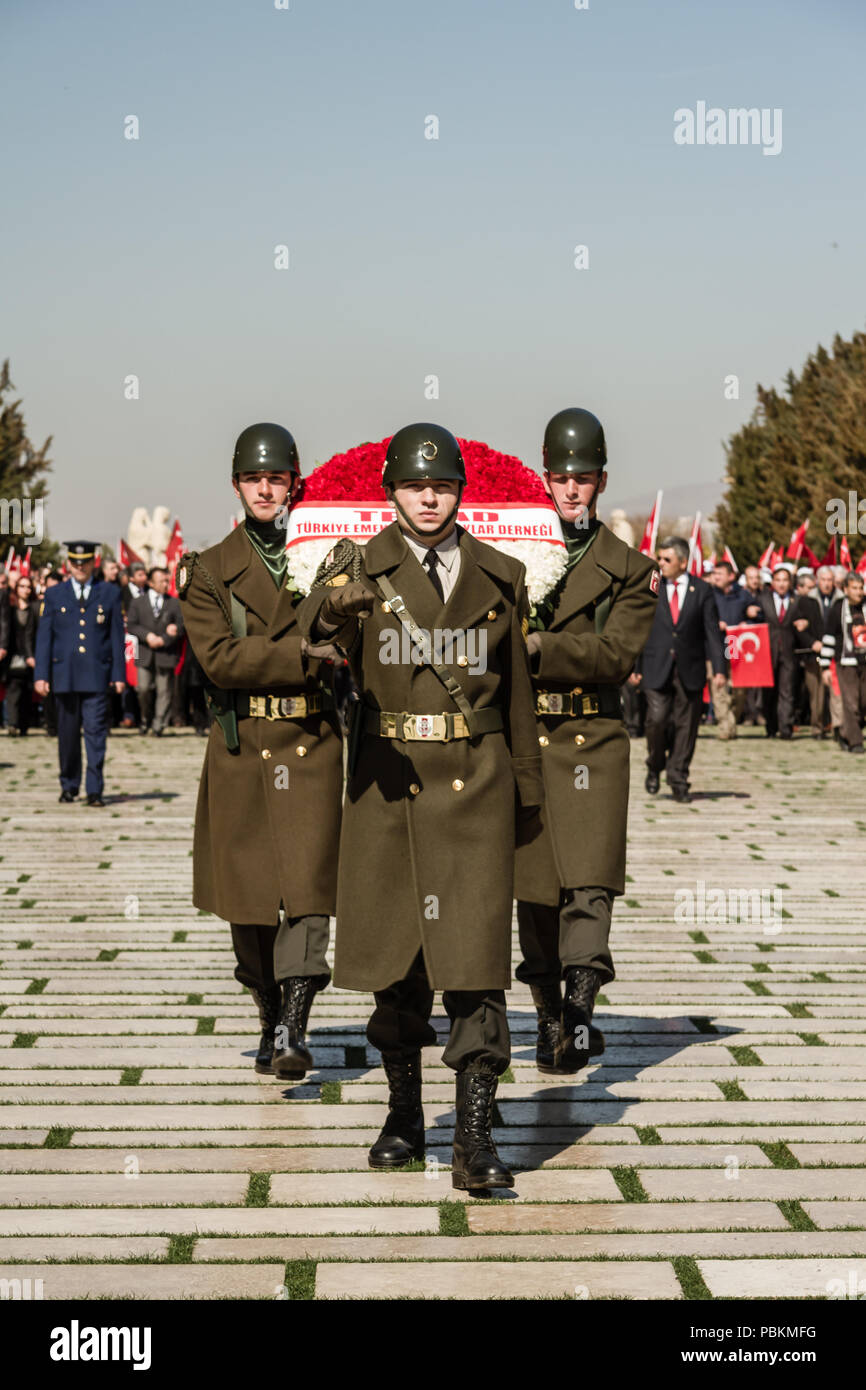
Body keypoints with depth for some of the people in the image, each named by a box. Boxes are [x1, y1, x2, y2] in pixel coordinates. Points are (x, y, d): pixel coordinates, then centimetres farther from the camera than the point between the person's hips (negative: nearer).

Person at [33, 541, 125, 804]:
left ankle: (95, 790, -7)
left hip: (96, 675, -1)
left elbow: (117, 635, 6)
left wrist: (118, 674, 0)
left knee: (95, 731, -8)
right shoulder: (54, 594, 9)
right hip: (64, 674, 2)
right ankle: (69, 786, 21)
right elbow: (43, 637, 7)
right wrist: (41, 675, -1)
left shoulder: (109, 593, 7)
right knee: (67, 732, 8)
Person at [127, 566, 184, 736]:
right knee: (144, 689, -5)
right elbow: (131, 625, 5)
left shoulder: (174, 603, 10)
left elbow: (181, 626, 4)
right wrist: (147, 636, -12)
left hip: (166, 654, 0)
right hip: (145, 654, 0)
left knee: (164, 691, -2)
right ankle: (146, 719, 16)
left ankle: (159, 725, 3)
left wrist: (163, 639, -8)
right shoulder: (138, 602, 11)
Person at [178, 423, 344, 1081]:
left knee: (308, 879, -12)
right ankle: (270, 1019, 23)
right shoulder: (210, 569, 6)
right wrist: (304, 652, -15)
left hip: (311, 745, 0)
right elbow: (219, 656, -8)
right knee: (248, 891, 6)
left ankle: (293, 1033, -14)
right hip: (241, 748, 1)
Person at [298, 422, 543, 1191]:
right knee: (394, 951, 8)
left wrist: (528, 789, 14)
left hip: (475, 782, 0)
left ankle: (476, 1138, -8)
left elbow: (517, 687, 14)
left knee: (475, 950, -8)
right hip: (388, 779, 0)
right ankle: (405, 1113, 25)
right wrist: (334, 609, -43)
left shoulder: (500, 576, 8)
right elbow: (316, 628, -19)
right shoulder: (362, 566, 2)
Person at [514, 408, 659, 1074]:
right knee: (534, 886, 5)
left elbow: (616, 655, -7)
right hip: (523, 740, 2)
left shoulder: (631, 569, 6)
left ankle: (581, 1006, -19)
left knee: (590, 881, -14)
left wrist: (538, 648, -17)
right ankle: (550, 1019, 15)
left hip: (593, 744, -2)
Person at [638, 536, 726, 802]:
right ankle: (654, 768, 14)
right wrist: (634, 665, 4)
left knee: (686, 725, 2)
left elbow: (712, 632, 2)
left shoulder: (702, 591, 3)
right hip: (657, 669, 0)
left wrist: (719, 669, -6)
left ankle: (678, 780, 13)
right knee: (656, 719, -11)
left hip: (690, 670, 0)